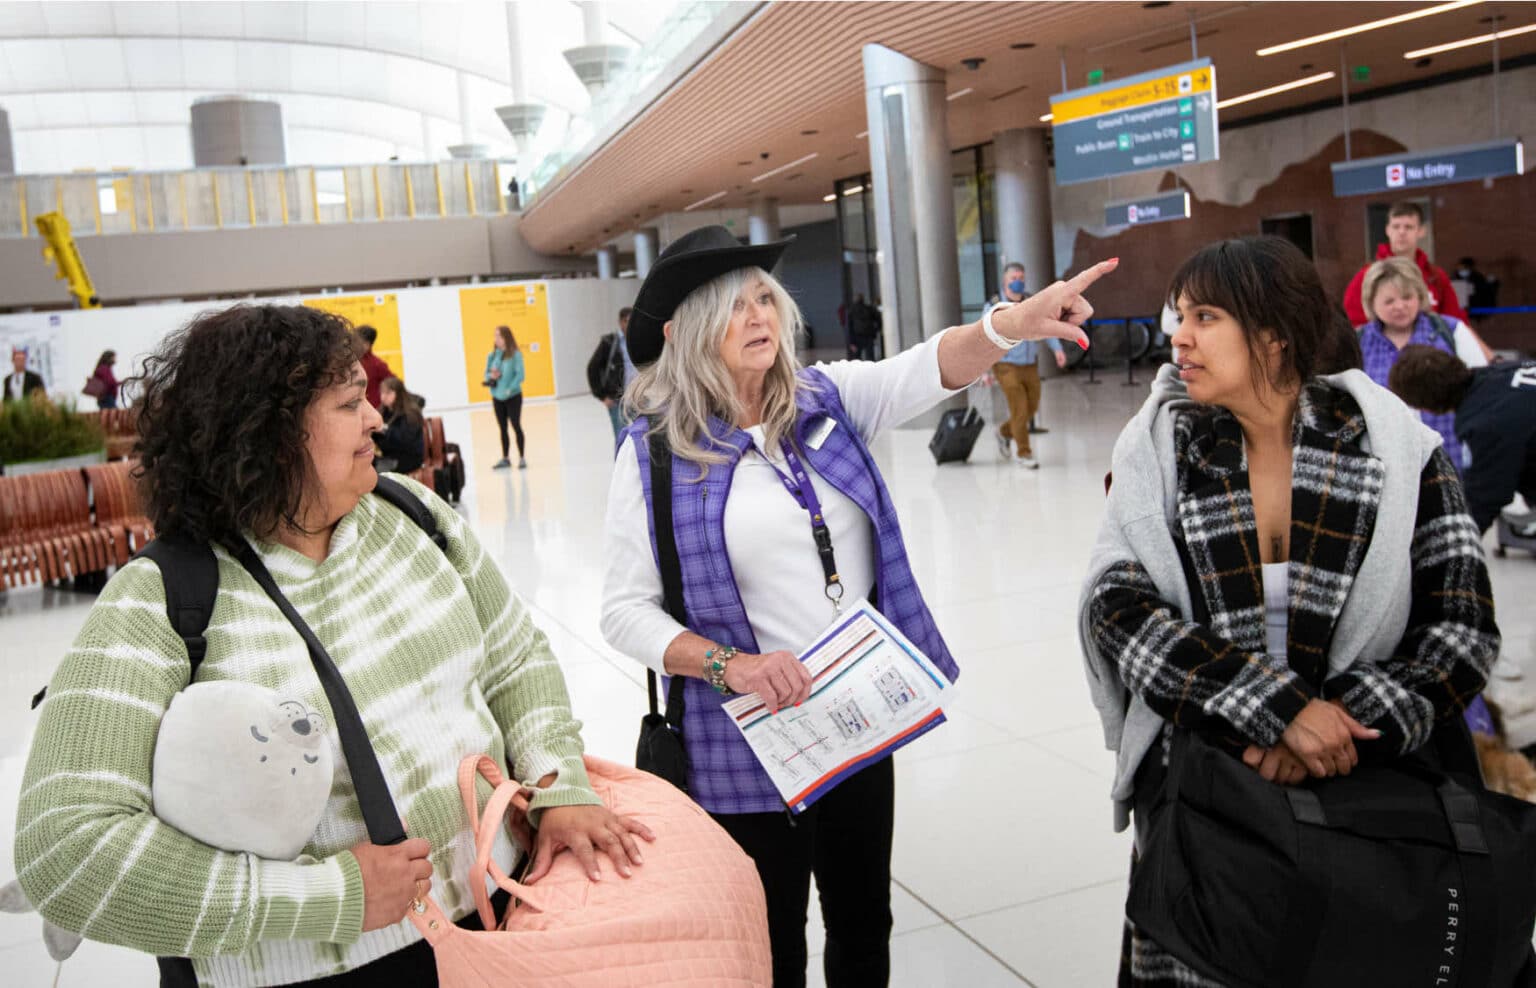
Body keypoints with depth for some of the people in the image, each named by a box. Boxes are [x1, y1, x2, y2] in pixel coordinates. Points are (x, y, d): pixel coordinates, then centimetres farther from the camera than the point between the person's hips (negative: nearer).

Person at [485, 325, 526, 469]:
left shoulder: (515, 354, -9)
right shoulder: (491, 356, 5)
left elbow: (520, 375, -13)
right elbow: (486, 373, 12)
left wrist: (509, 389, -19)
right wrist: (491, 376, -11)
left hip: (513, 396, -5)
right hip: (497, 397, 5)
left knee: (516, 425, -1)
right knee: (502, 428, 10)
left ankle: (521, 458, 7)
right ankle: (505, 459, 17)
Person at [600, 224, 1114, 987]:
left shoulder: (825, 398, -1)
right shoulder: (655, 451, -11)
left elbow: (921, 372, -19)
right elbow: (625, 611, -10)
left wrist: (1010, 325, -38)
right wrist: (726, 664, -25)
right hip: (747, 742, -4)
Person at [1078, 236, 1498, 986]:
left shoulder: (1392, 446, -5)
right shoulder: (1161, 447, -4)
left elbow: (1462, 626, -5)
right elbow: (1119, 610, -14)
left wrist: (1346, 724, -19)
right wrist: (1278, 709, -24)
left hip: (1369, 779, 0)